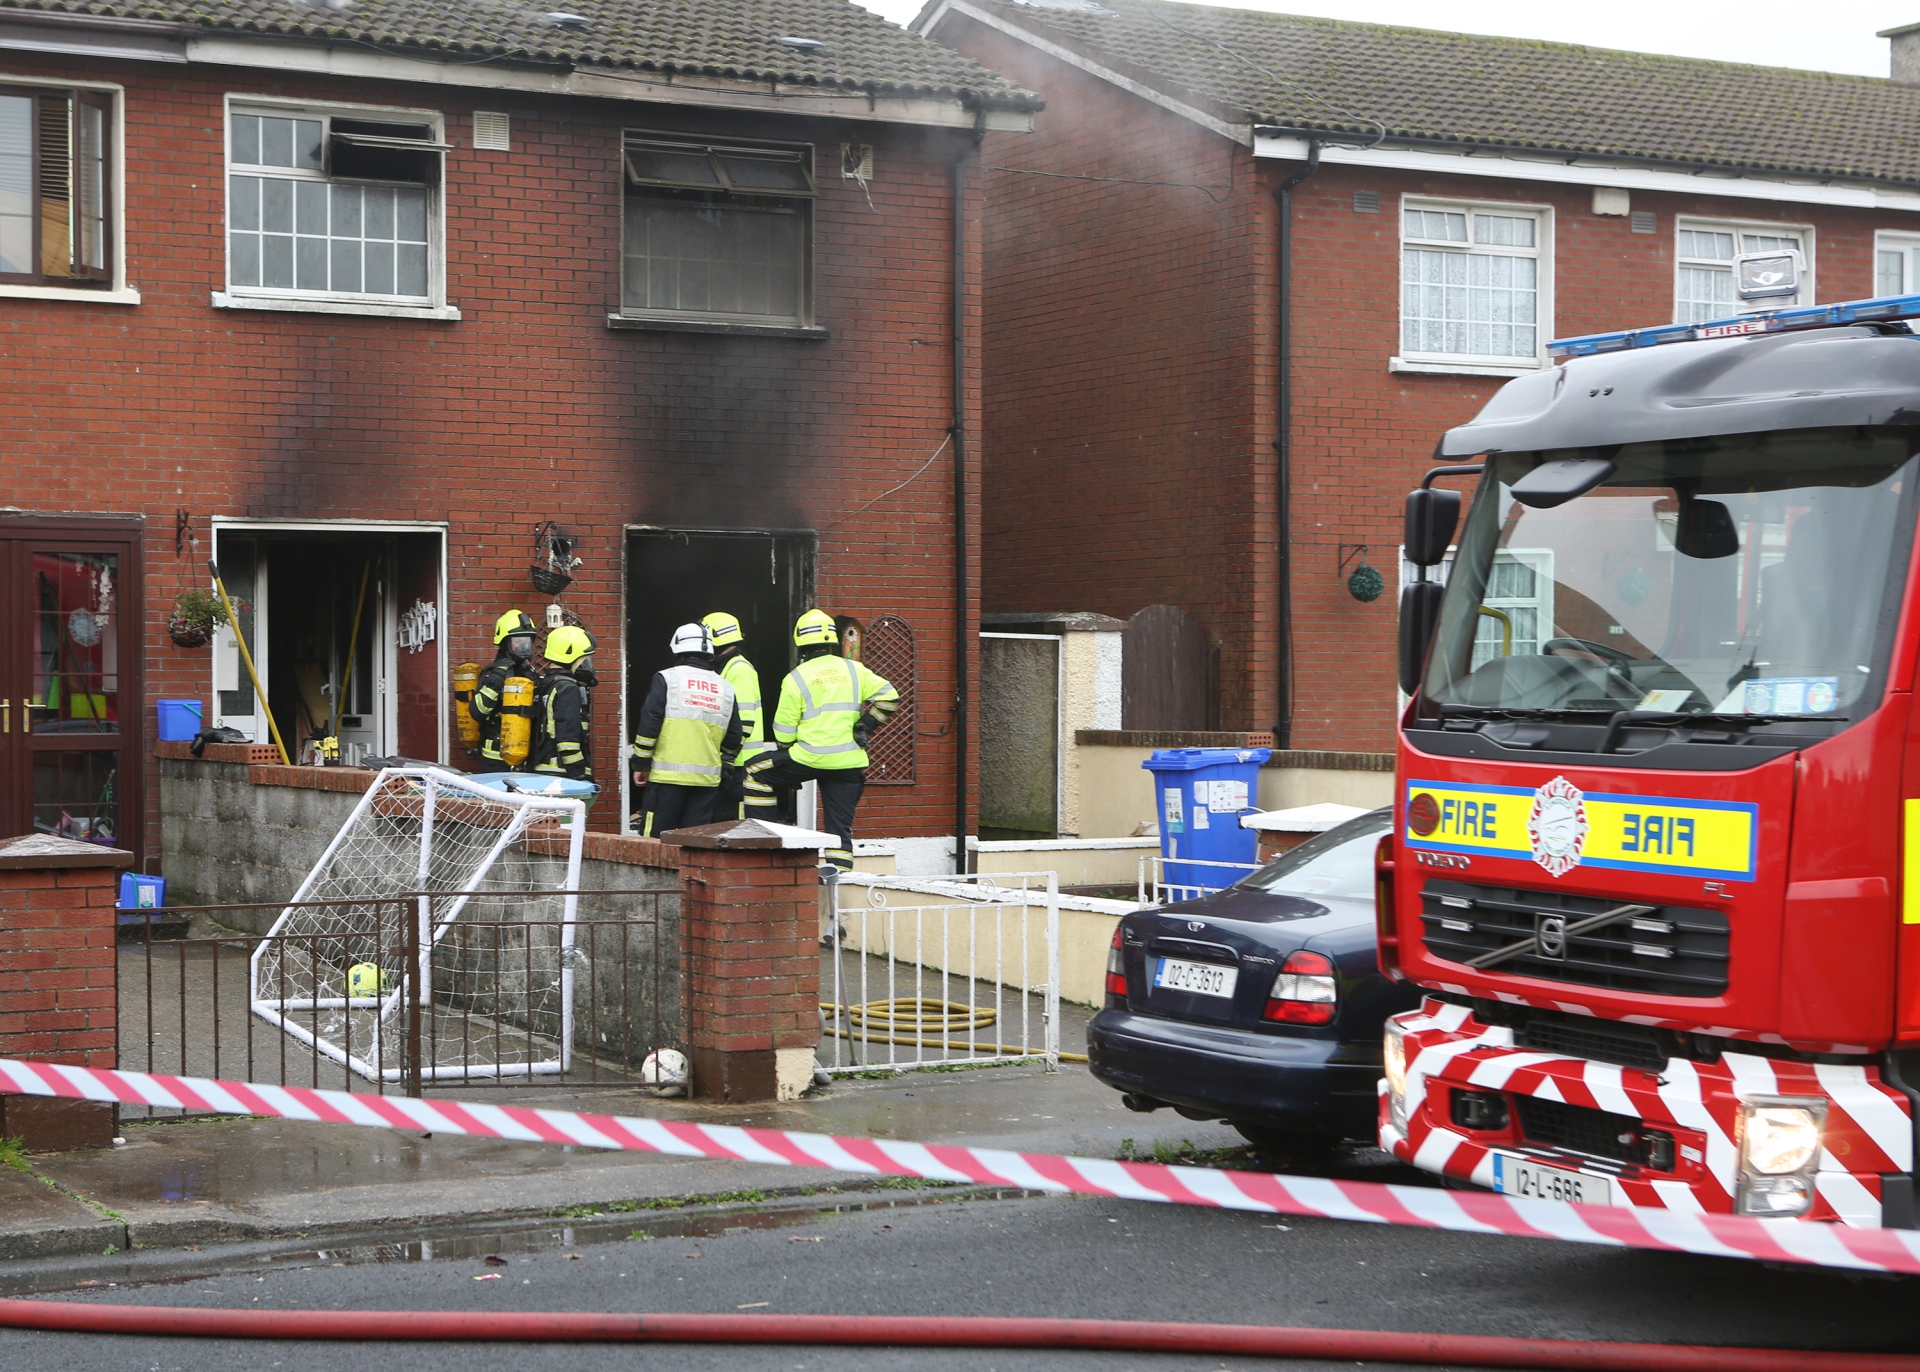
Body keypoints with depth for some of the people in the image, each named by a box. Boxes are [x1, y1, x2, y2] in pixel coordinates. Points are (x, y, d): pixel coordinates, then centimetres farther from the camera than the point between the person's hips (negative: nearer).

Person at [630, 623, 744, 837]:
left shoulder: (666, 679, -2)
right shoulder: (725, 688, 12)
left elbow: (648, 725, -7)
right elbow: (733, 739, 17)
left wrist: (640, 764, 0)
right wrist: (723, 767, 31)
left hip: (667, 778, -4)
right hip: (708, 780, 4)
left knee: (653, 841, -1)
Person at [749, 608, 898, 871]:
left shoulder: (796, 678, -2)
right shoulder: (854, 670, 6)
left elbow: (784, 730, -1)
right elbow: (888, 696, 2)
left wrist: (786, 750, 18)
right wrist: (865, 727, 8)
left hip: (809, 758, -3)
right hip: (849, 763, 3)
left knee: (754, 770, 17)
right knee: (840, 827, 8)